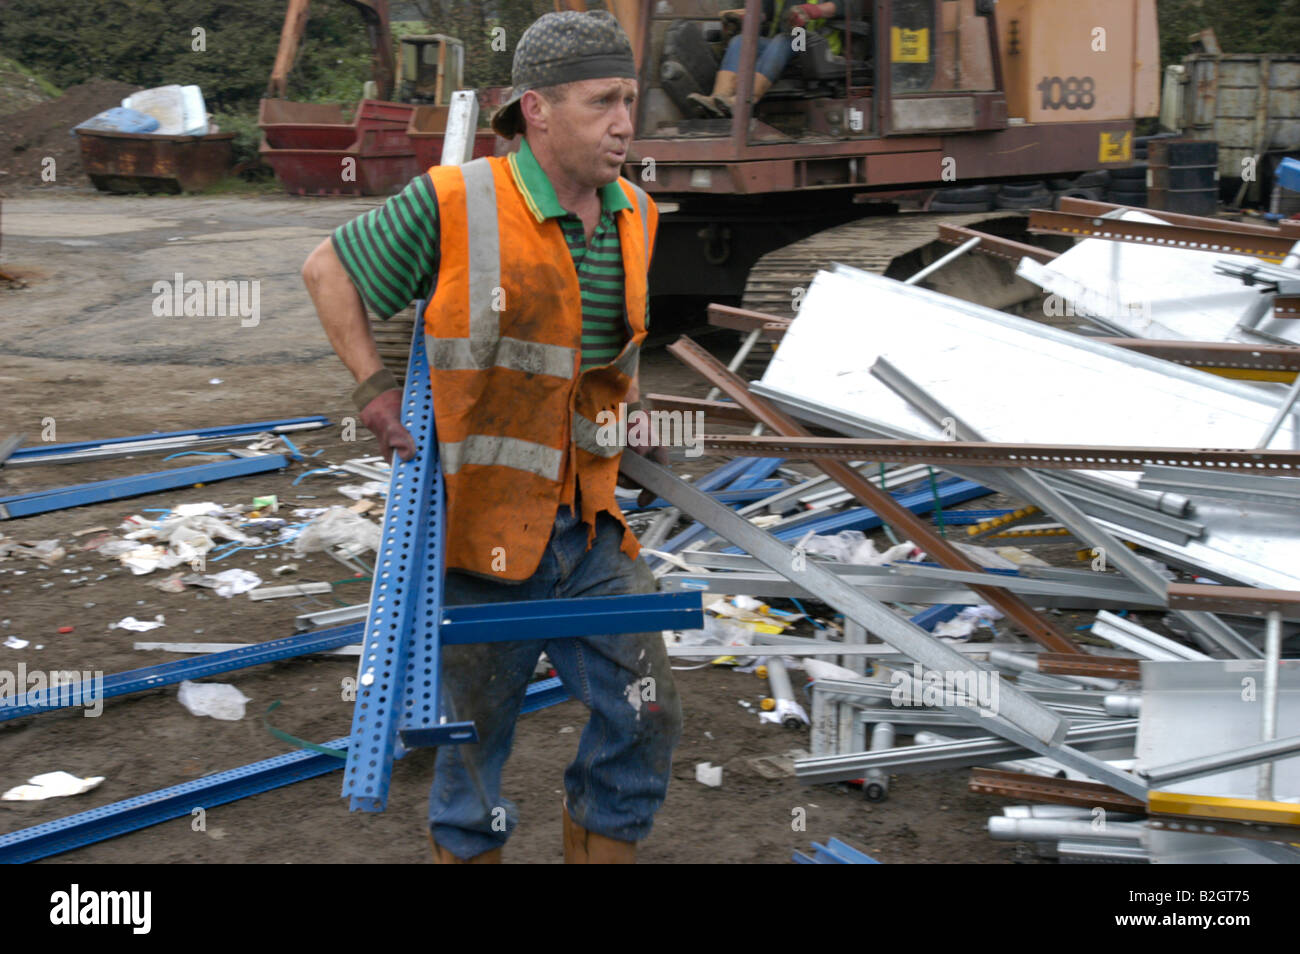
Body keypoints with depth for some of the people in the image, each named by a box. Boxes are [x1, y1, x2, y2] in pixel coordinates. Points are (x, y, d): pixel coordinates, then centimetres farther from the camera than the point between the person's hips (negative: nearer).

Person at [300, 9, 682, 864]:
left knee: (646, 715, 5)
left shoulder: (634, 219, 4)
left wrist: (634, 422, 11)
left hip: (588, 528, 5)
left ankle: (603, 843, 26)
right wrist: (374, 387, -9)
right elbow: (328, 269, 0)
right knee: (475, 730, 9)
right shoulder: (454, 206, -14)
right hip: (479, 528, -5)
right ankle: (466, 849, 32)